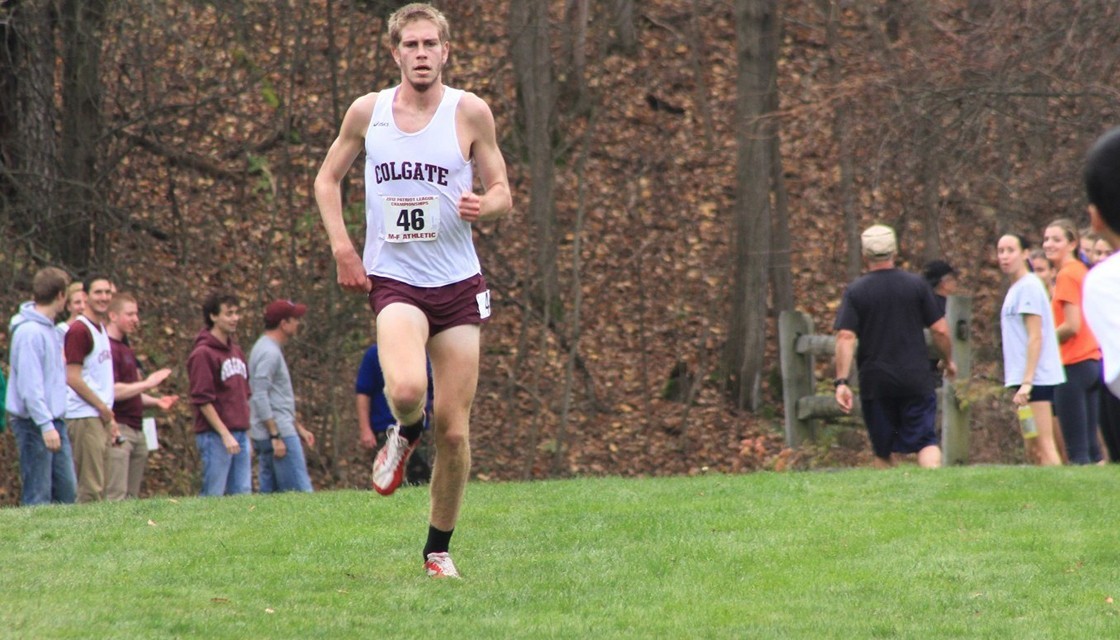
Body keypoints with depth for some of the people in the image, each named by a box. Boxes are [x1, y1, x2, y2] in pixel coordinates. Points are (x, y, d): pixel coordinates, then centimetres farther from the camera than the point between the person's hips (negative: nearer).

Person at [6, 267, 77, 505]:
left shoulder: (50, 329, 13)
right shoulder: (29, 331, -16)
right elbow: (29, 384, -21)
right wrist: (45, 425, -25)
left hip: (54, 421, 9)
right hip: (34, 423, -9)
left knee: (67, 490, 9)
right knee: (38, 495, -6)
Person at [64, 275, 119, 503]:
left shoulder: (101, 329, 17)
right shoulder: (79, 330, -10)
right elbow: (73, 379, -15)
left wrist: (109, 418, 14)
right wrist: (103, 409, -10)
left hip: (101, 417, 9)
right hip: (85, 417, -9)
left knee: (99, 486, 8)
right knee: (91, 487, -10)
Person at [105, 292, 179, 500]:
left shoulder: (127, 349, 21)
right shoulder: (108, 348, -10)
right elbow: (112, 391, -20)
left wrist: (156, 402, 12)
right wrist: (147, 383, -13)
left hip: (136, 430, 10)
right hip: (118, 430, -10)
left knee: (132, 497, 8)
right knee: (116, 497, -14)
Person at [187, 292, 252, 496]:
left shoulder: (236, 351, 16)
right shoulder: (203, 354, -9)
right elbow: (202, 401, -14)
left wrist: (245, 430, 17)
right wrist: (225, 434, -17)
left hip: (239, 434, 8)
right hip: (215, 436, -8)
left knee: (243, 493, 5)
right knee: (213, 496, -8)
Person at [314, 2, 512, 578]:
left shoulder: (470, 113, -1)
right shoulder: (367, 112, 2)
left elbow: (502, 194, 4)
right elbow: (328, 178, 16)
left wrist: (483, 206, -20)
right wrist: (341, 246, 2)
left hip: (458, 282, 0)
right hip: (393, 278, 0)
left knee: (453, 428, 1)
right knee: (406, 389, -29)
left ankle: (439, 548, 18)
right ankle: (404, 434, 8)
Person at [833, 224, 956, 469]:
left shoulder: (855, 291, -2)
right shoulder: (917, 285, 1)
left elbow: (845, 337, -11)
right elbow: (940, 330, 2)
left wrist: (841, 382, -13)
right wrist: (948, 360, 19)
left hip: (875, 382, 0)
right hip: (916, 380, 0)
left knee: (883, 451, 10)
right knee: (926, 441, -1)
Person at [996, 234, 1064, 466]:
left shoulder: (1029, 286, -9)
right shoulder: (1016, 288, 18)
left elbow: (1035, 337, -15)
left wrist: (1027, 381, -20)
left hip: (1036, 378, -10)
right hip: (1027, 379, 10)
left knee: (1043, 446, -12)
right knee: (1034, 449, 9)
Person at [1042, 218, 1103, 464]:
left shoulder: (1066, 275, -11)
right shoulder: (1082, 271, 15)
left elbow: (1072, 326, -17)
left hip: (1073, 365, -9)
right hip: (1093, 359, 9)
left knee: (1076, 449, -9)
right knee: (1090, 446, 10)